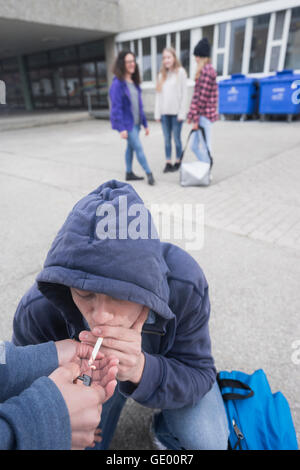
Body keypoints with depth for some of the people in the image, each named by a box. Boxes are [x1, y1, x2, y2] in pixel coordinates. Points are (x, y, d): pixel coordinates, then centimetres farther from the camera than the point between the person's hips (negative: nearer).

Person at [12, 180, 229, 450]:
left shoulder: (185, 284, -38)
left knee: (207, 443, -18)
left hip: (163, 361, 0)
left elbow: (199, 375, -28)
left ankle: (166, 430, 19)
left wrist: (142, 370, -48)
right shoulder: (37, 313, -34)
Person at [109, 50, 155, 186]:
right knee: (138, 148, -6)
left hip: (136, 123, 8)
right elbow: (116, 107, -16)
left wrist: (145, 123, 13)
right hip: (126, 123, -8)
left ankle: (129, 173, 24)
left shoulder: (134, 82, 12)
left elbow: (139, 104, 15)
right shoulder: (117, 83, -12)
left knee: (131, 147, 13)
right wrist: (121, 128, -20)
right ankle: (149, 173, 4)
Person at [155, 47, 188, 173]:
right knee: (167, 139, 5)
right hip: (164, 113, 4)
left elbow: (184, 93, -4)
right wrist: (157, 113, 6)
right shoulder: (161, 74, 14)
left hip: (176, 113, -4)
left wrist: (182, 113, -11)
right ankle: (168, 163, 11)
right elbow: (158, 95, 13)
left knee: (176, 138, 1)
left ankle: (178, 162, 13)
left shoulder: (180, 72, 0)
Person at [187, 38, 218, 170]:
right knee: (194, 145, 14)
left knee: (205, 148, -1)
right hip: (202, 115, 10)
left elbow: (202, 96, -17)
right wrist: (192, 115, 17)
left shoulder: (206, 70, -12)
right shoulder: (208, 69, 19)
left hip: (204, 115, -10)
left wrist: (195, 117, -17)